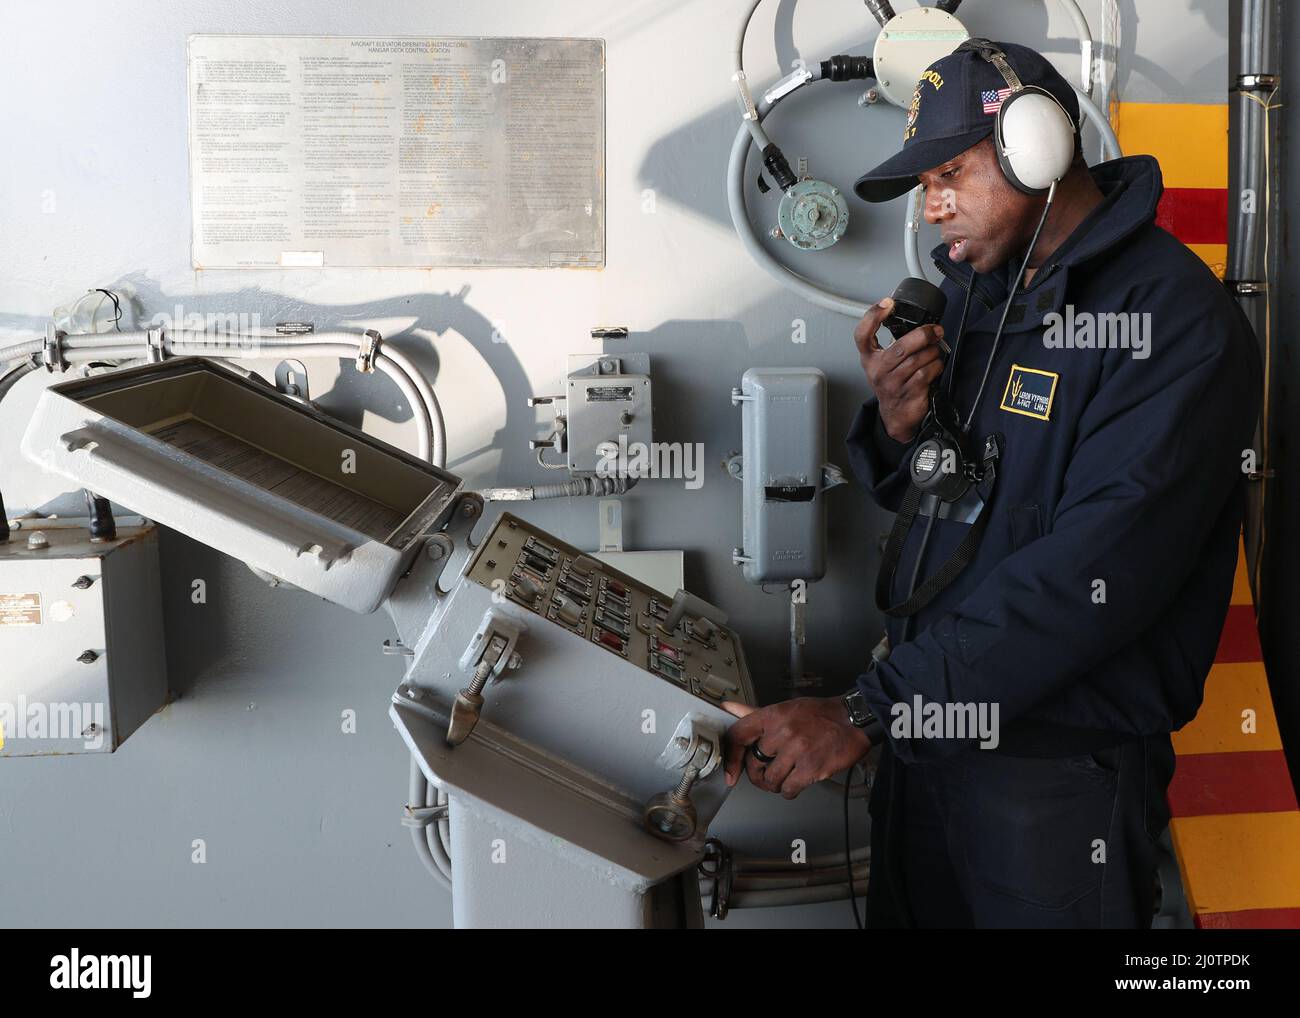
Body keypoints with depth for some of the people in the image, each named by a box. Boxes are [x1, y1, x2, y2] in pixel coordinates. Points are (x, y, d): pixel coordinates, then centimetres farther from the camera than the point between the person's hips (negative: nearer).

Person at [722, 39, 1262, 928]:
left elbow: (1093, 573, -27)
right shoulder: (979, 289, 9)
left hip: (1056, 769, -7)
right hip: (928, 725, 7)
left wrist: (867, 711, -29)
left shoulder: (1172, 318, -18)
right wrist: (898, 424, -8)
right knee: (905, 910, 20)